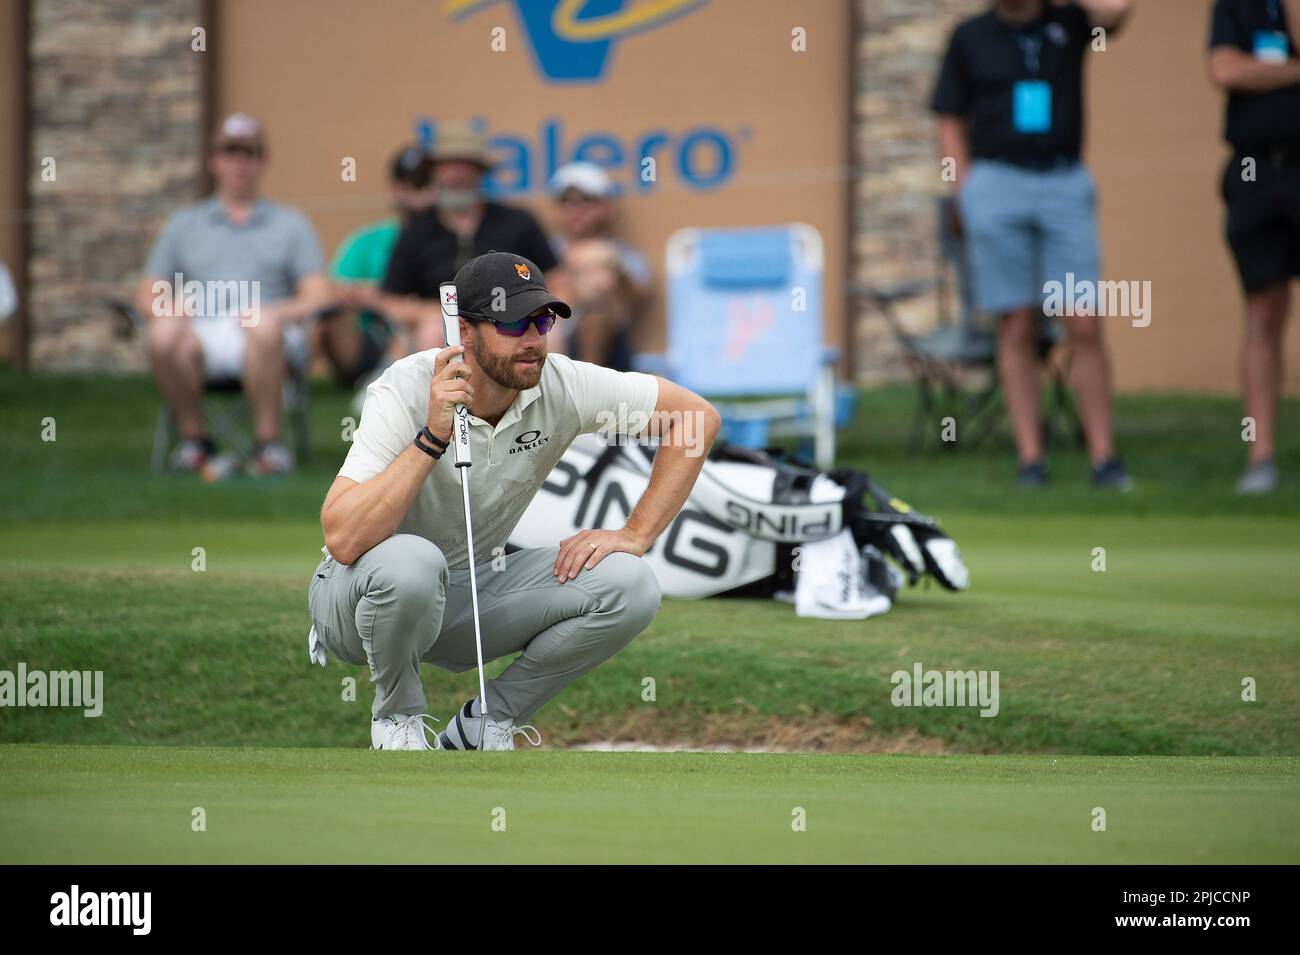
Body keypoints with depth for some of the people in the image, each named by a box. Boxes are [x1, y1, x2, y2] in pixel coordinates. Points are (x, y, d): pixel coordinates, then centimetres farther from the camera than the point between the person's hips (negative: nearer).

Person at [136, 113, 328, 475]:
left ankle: (267, 440, -30)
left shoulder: (291, 224, 21)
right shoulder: (183, 224, 26)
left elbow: (318, 296, 9)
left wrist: (279, 311, -13)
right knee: (162, 333, -33)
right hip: (201, 333, 2)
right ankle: (193, 437, -15)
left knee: (264, 325, -38)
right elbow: (147, 294, 19)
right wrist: (169, 309, -6)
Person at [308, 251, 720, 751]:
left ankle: (482, 725, 0)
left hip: (477, 588, 4)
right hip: (366, 592, -4)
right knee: (412, 562, -40)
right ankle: (398, 718, -9)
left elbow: (697, 417, -5)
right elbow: (343, 540, -37)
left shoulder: (562, 385, -14)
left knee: (629, 587, -18)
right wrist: (433, 438, -41)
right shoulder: (406, 393, -26)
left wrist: (633, 536, -12)